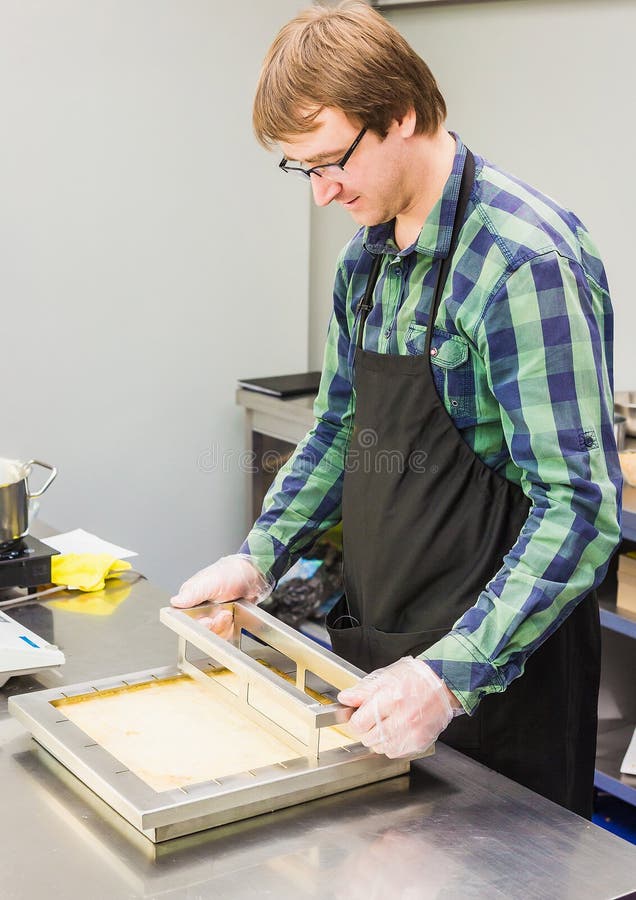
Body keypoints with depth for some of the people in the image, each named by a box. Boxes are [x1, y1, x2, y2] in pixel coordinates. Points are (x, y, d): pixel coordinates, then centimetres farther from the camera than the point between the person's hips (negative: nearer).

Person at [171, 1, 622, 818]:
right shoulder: (366, 257, 5)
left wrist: (452, 676, -32)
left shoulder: (525, 261, -22)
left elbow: (580, 508, -26)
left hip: (494, 678, -7)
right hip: (373, 651, 8)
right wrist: (260, 558, 2)